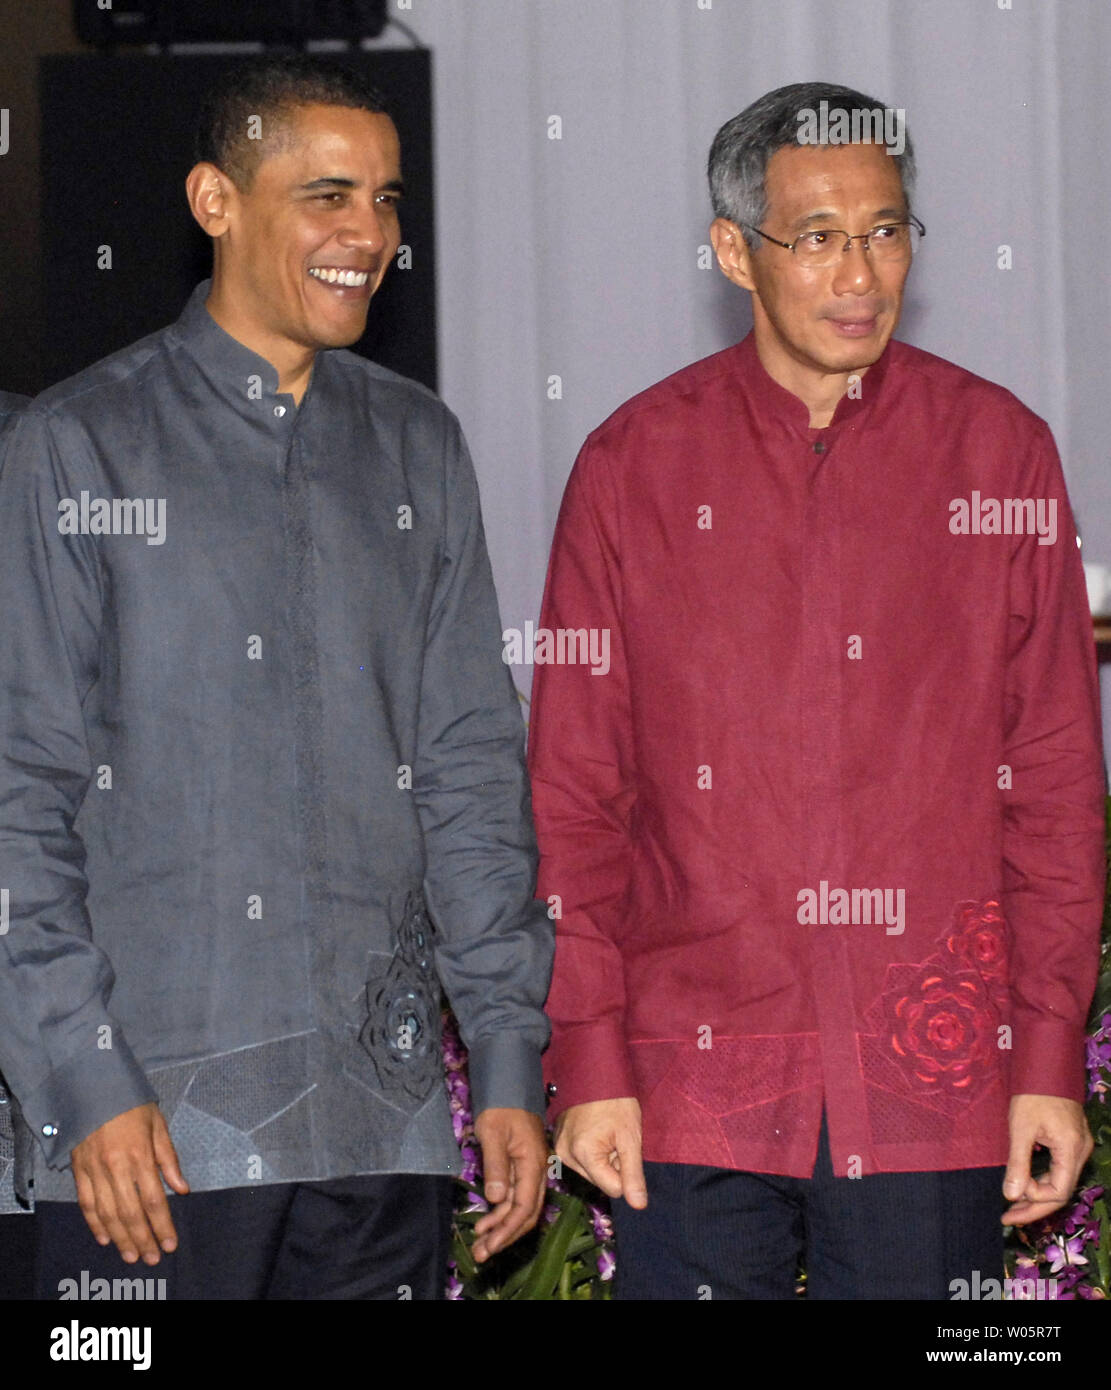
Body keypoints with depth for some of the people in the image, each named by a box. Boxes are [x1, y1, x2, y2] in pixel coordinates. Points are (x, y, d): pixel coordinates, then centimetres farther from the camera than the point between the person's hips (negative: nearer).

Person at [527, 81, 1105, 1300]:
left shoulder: (997, 450, 5)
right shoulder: (636, 464, 3)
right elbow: (572, 792, 5)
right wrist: (587, 1058, -2)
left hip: (935, 1094, 0)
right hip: (695, 1085, 0)